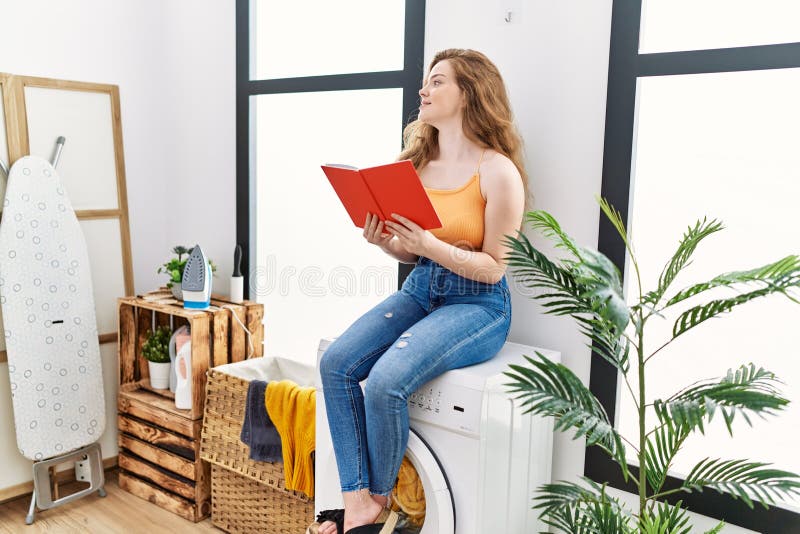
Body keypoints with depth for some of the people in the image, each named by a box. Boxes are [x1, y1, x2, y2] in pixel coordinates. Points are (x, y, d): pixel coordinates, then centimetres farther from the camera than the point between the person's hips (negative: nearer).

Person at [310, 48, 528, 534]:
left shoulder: (498, 171, -10)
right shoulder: (417, 161, 9)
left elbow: (494, 268, -11)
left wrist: (431, 244, -24)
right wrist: (385, 241, -8)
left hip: (479, 305, -6)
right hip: (419, 290, 7)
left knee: (386, 381, -26)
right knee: (336, 363, -16)